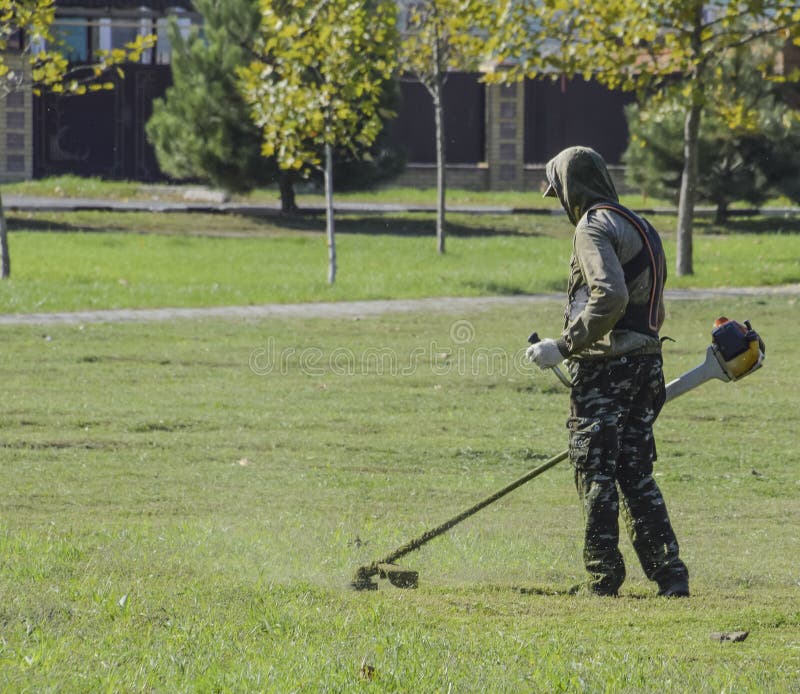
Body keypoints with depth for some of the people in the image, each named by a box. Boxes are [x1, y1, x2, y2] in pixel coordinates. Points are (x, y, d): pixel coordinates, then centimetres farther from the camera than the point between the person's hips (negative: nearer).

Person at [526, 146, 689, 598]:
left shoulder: (594, 226, -10)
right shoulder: (643, 228, 19)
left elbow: (610, 296, -25)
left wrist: (566, 346, -20)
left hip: (605, 366, -8)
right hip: (646, 363, 8)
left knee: (596, 472, -2)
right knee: (637, 473, 11)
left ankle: (603, 576, -1)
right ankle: (669, 572, 4)